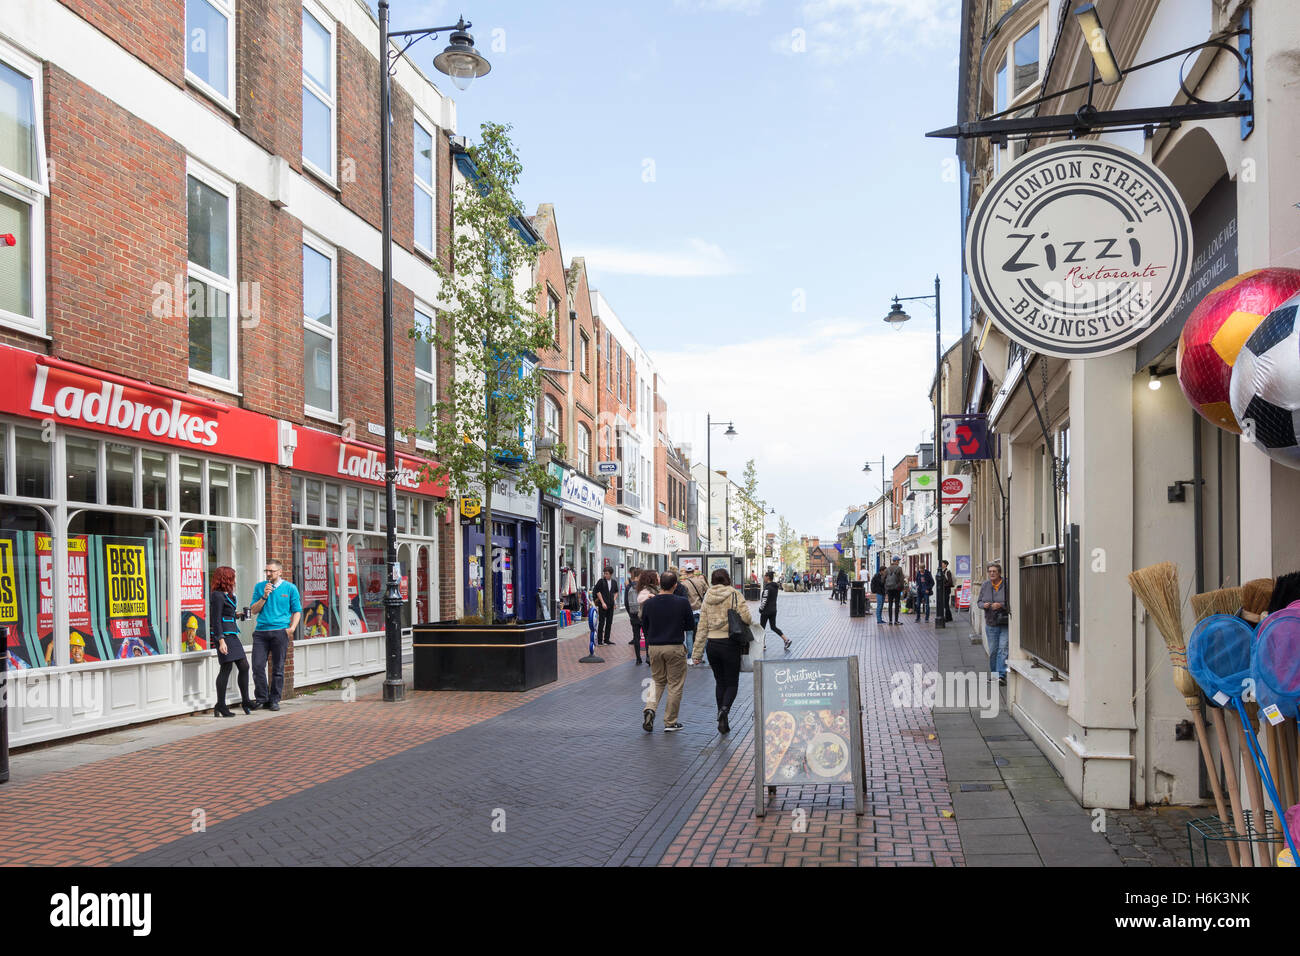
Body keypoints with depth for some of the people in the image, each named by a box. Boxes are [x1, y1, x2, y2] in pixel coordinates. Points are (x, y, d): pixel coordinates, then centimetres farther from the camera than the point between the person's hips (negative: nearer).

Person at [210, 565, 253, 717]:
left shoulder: (226, 595, 17)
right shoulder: (217, 596, -11)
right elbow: (216, 620, -16)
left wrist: (236, 615, 20)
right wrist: (221, 641, -21)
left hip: (232, 635, 10)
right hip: (224, 636, -10)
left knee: (244, 666, 8)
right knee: (226, 669, -6)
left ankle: (245, 701, 16)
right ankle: (220, 706, 2)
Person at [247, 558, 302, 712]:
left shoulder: (290, 588, 6)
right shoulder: (260, 587, 11)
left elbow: (297, 610, 9)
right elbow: (254, 610, 8)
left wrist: (292, 627, -6)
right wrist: (264, 596, -7)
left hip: (280, 632, -2)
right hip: (261, 632, 2)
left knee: (278, 668, 2)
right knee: (258, 666, -4)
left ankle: (274, 700, 12)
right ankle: (262, 698, 10)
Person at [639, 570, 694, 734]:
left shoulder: (648, 603, -4)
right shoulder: (682, 603, -11)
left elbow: (644, 625, 7)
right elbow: (690, 625, 1)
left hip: (654, 647, 3)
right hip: (675, 647, -3)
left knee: (658, 681, 19)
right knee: (675, 685, 8)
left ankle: (650, 708, -5)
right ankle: (670, 722, 12)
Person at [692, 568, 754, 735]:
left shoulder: (707, 598, 6)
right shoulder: (734, 595, -6)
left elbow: (702, 627, 5)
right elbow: (747, 618, -16)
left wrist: (697, 653, 7)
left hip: (712, 644, 4)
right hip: (730, 644, -4)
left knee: (720, 683, 17)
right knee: (732, 683, 6)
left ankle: (722, 722, 16)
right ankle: (724, 709, -22)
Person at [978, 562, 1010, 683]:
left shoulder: (1007, 584, -8)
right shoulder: (985, 585, 8)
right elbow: (980, 601, 13)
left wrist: (1001, 605, -22)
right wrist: (984, 605, -8)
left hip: (1006, 623, -4)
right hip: (991, 623, 5)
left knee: (1003, 649, -11)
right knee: (993, 651, 9)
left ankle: (1002, 675, -13)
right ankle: (993, 674, 22)